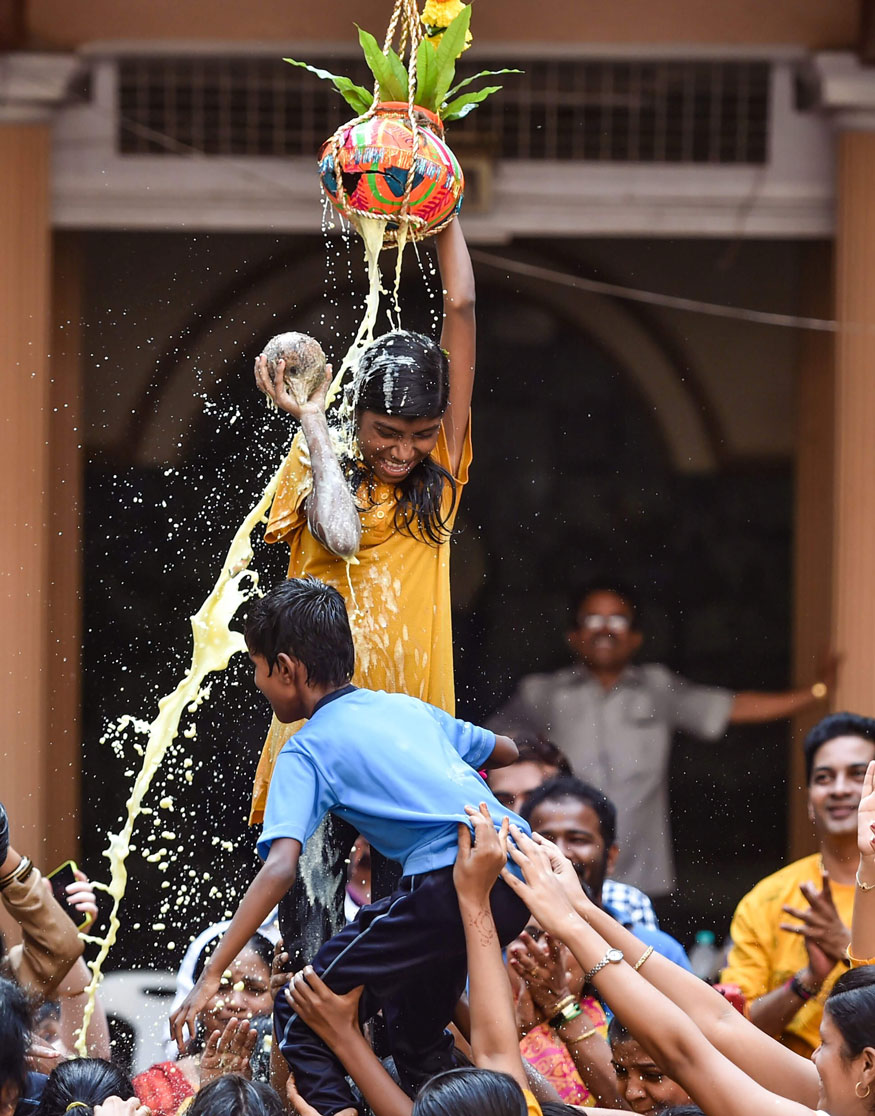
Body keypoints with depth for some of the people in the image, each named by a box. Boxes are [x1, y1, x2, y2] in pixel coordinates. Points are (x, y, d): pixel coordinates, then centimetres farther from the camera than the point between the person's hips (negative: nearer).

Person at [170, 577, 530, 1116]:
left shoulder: (307, 752, 4)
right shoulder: (409, 708, 24)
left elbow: (280, 868, -10)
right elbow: (507, 751, 39)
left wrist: (210, 977, -11)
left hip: (448, 887, -8)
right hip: (520, 876, 8)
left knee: (302, 1016, -3)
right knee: (415, 1024, 30)